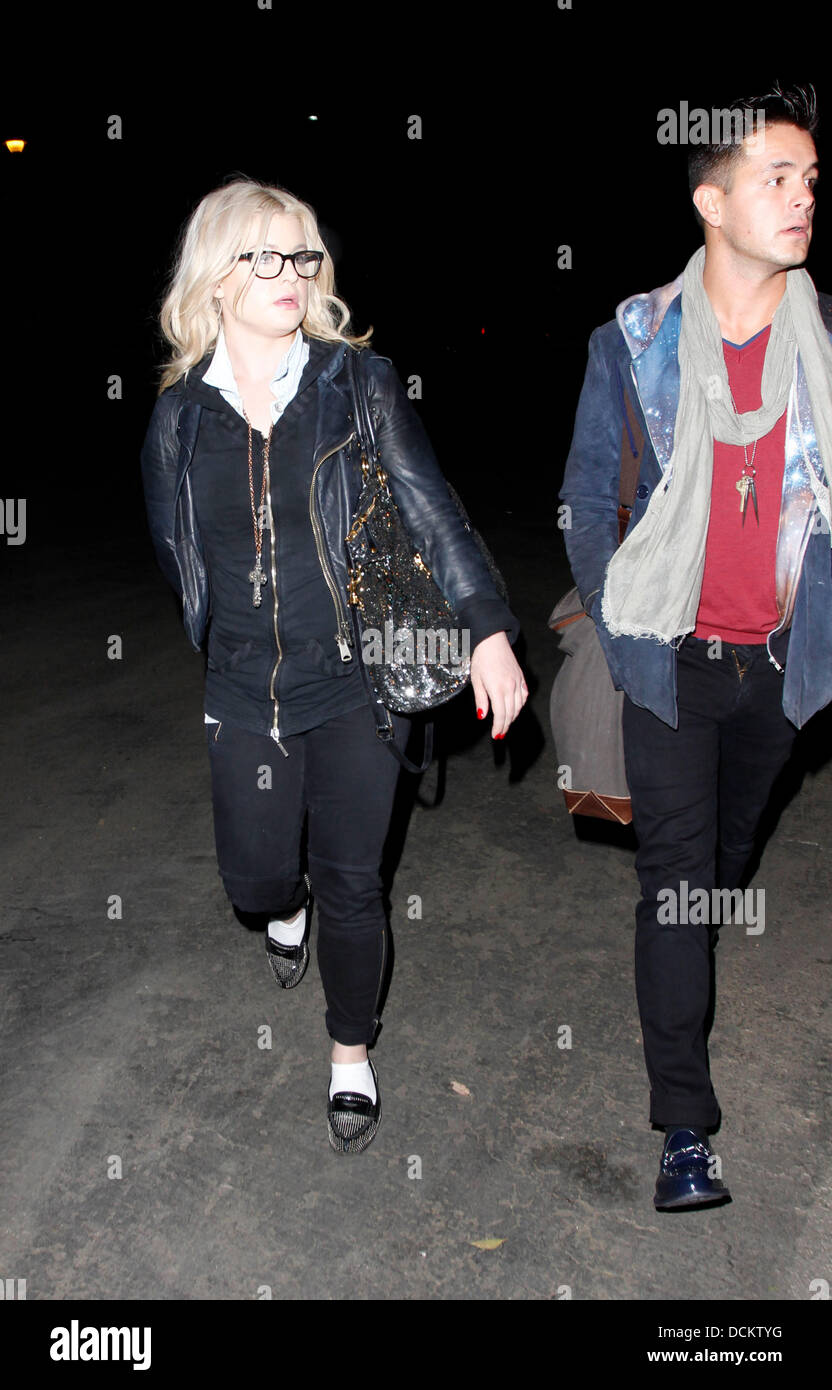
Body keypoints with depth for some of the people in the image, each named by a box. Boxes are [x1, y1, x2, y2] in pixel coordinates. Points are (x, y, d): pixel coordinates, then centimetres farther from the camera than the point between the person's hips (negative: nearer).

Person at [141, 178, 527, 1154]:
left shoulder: (359, 384, -2)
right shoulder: (180, 414, 3)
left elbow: (429, 512, -7)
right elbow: (169, 559, 12)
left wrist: (488, 631, -17)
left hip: (355, 681, -1)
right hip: (243, 694, 2)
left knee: (352, 885, 6)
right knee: (254, 878, 7)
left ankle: (352, 1055, 31)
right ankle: (287, 908, 48)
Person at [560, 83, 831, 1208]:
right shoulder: (633, 343, -4)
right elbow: (588, 501, 2)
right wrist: (618, 630, -2)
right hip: (674, 661, -3)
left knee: (736, 859, 19)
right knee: (677, 882, -3)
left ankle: (689, 1005, 48)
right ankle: (686, 1127, 6)